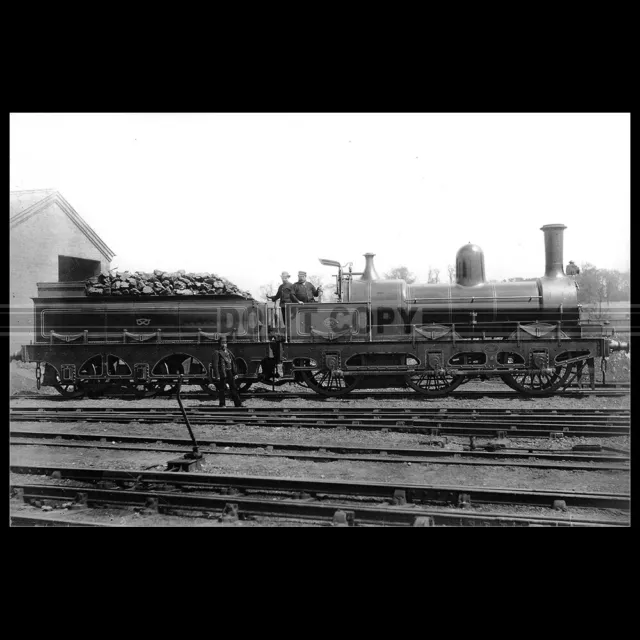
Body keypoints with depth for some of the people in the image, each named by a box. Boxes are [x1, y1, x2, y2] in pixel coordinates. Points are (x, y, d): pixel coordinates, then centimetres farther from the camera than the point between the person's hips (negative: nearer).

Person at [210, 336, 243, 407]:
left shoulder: (228, 352, 15)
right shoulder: (216, 352, -8)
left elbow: (232, 363, 18)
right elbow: (215, 365, -14)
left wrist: (235, 373, 14)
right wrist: (217, 376, -19)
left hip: (229, 372, 7)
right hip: (222, 373, -7)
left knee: (233, 388, 8)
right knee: (221, 389, 2)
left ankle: (238, 404, 13)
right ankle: (222, 404, 13)